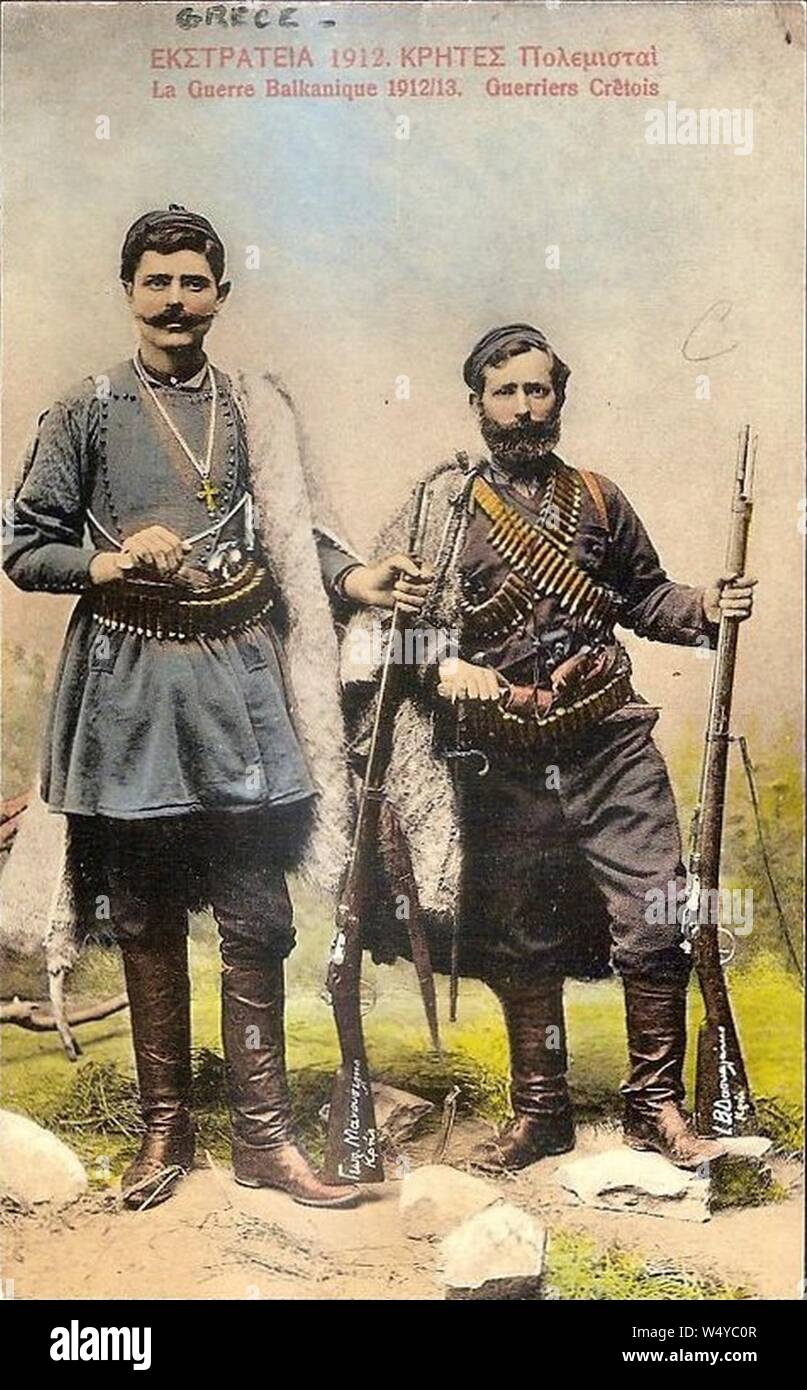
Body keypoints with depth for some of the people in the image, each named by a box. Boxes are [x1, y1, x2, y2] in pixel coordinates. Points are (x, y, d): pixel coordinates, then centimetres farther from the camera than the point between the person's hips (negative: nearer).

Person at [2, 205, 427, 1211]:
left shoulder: (257, 410, 10)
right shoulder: (86, 413, 4)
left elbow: (293, 535, 13)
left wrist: (354, 578, -5)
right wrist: (109, 565, -13)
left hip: (240, 681, 1)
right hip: (132, 685, -1)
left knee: (255, 920, 3)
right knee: (145, 921, 9)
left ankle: (263, 1134, 17)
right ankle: (164, 1127, 26)